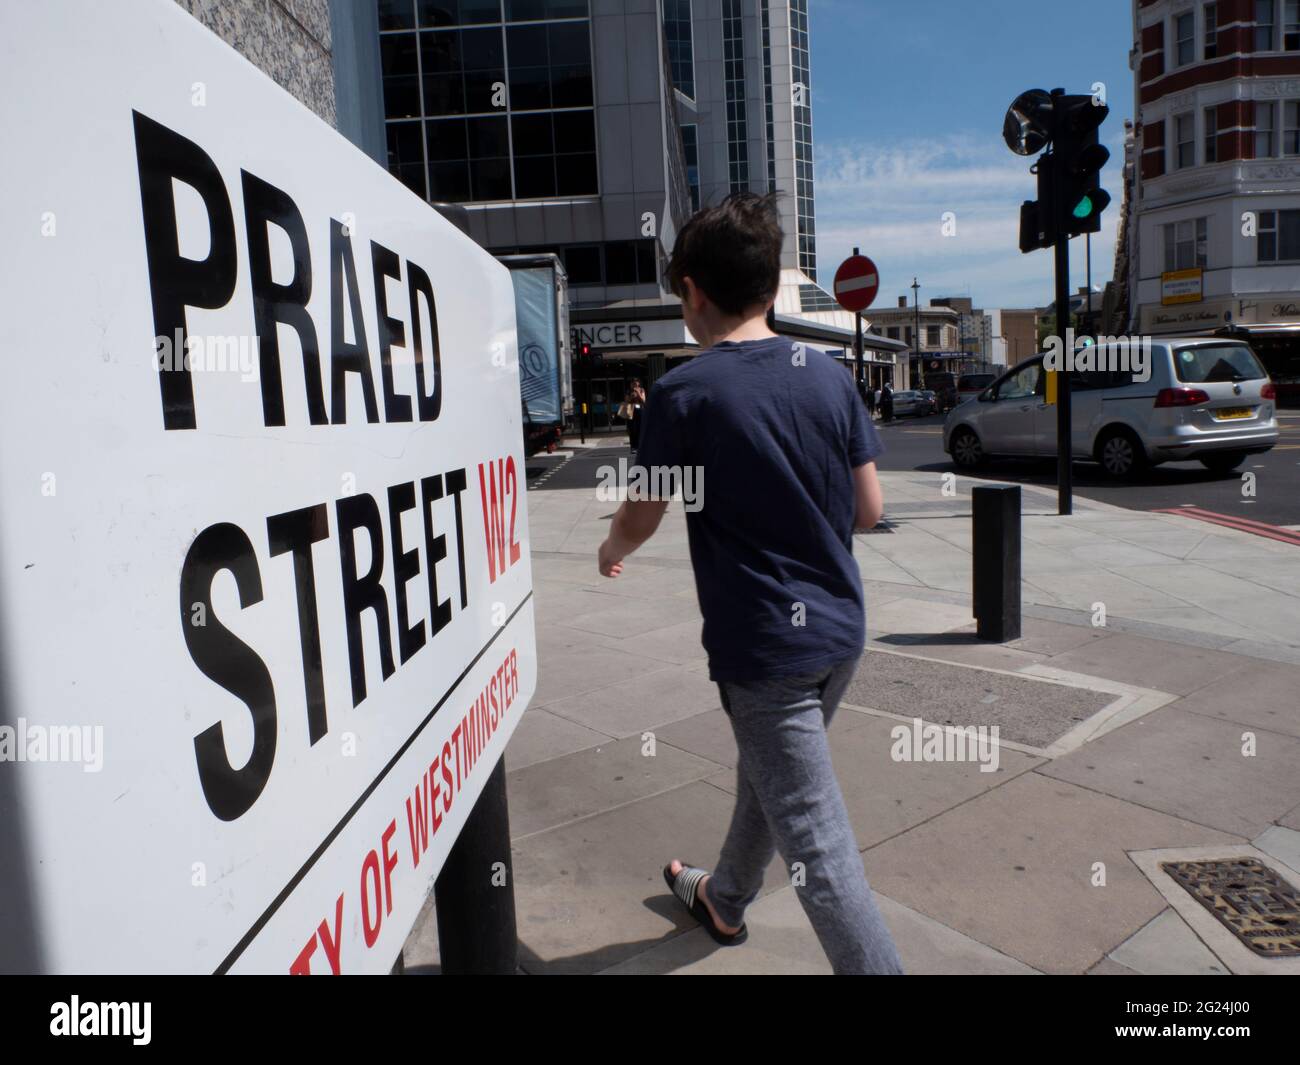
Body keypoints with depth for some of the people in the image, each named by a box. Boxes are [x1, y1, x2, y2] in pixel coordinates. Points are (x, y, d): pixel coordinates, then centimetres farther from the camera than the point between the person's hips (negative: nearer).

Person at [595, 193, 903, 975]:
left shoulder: (685, 393, -14)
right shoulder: (829, 374, 0)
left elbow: (642, 519, -3)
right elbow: (870, 508, 2)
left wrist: (611, 551, 19)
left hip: (765, 646, -7)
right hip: (839, 630, 7)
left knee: (817, 842, 2)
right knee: (768, 776, 27)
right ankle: (724, 900, 50)